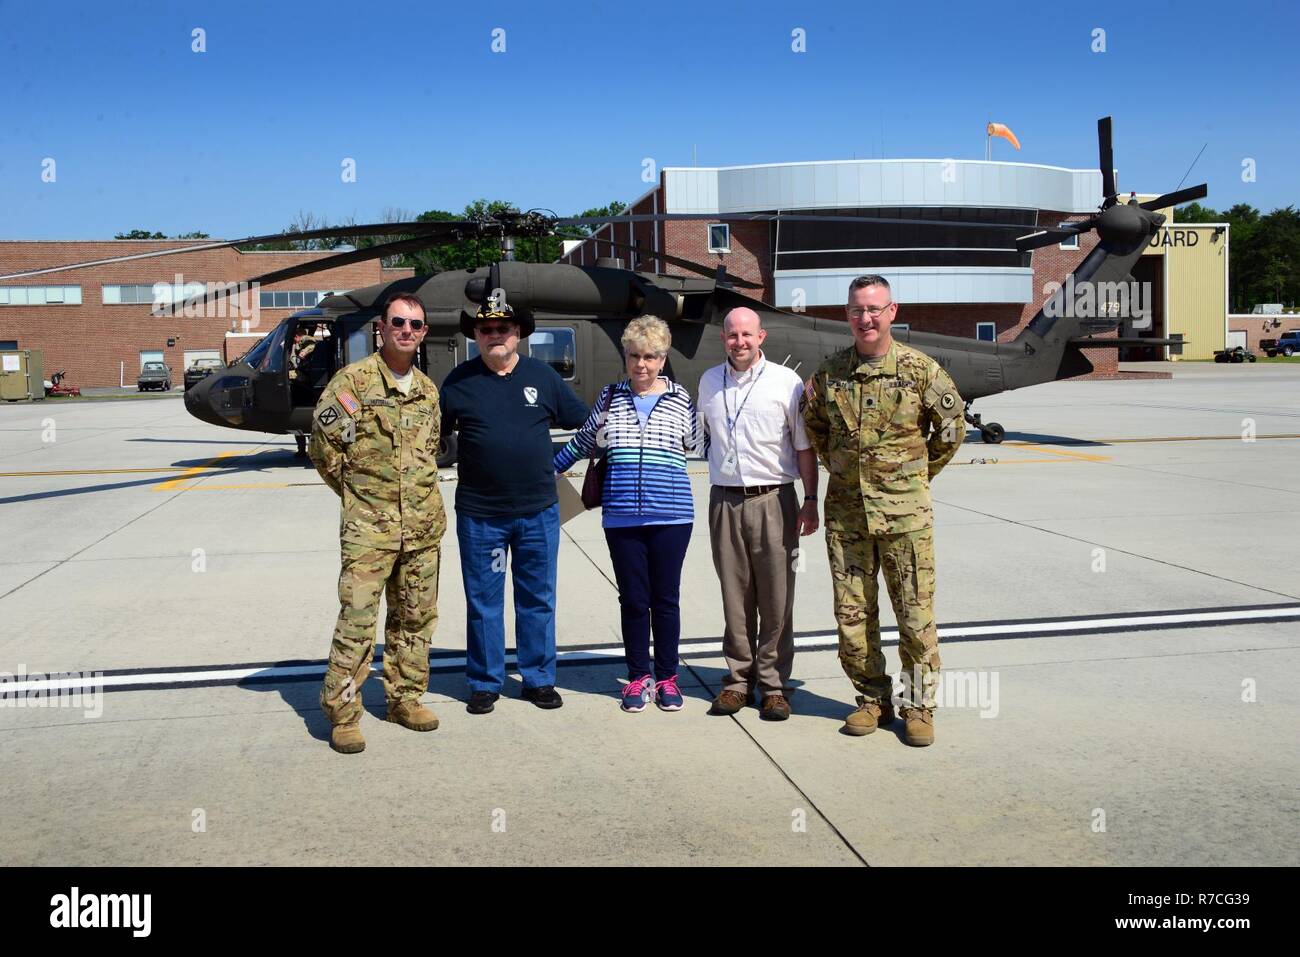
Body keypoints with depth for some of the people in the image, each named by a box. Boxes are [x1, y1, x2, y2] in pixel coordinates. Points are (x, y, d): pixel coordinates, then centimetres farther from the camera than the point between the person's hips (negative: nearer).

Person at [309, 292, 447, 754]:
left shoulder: (427, 389, 12)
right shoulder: (353, 380, -7)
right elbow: (323, 446, -6)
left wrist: (425, 500, 14)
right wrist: (359, 494, 2)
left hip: (423, 525, 6)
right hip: (369, 527, -6)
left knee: (415, 617, 12)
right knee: (357, 619, -6)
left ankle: (405, 698, 26)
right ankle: (342, 714, 4)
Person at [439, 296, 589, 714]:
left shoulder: (542, 376, 4)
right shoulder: (460, 381, 1)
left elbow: (584, 422, 13)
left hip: (539, 510, 1)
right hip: (480, 513, -1)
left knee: (538, 599, 10)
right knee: (483, 602, 7)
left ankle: (539, 679, 23)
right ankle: (484, 683, 20)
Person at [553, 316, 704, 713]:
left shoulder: (680, 399, 3)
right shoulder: (610, 397, 7)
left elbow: (697, 444, 18)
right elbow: (582, 442, 19)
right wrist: (547, 470, 23)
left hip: (671, 516, -1)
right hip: (621, 517, 1)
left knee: (665, 599, 8)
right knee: (633, 600, 7)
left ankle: (667, 678, 21)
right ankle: (639, 677, 21)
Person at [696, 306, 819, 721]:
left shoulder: (786, 382, -1)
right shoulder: (709, 382, 11)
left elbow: (805, 446, 1)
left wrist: (810, 500, -3)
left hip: (773, 501, -3)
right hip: (725, 501, 3)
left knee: (776, 600, 0)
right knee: (734, 597, 6)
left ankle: (774, 684, 9)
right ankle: (739, 679, 16)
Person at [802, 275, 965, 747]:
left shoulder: (920, 368, -4)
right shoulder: (829, 372, 3)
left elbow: (951, 427, 8)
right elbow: (814, 428, 21)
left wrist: (918, 474, 11)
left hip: (904, 513, -3)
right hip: (845, 513, 3)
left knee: (915, 614, 2)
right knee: (852, 615, 7)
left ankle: (919, 704, 16)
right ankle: (873, 699, 23)